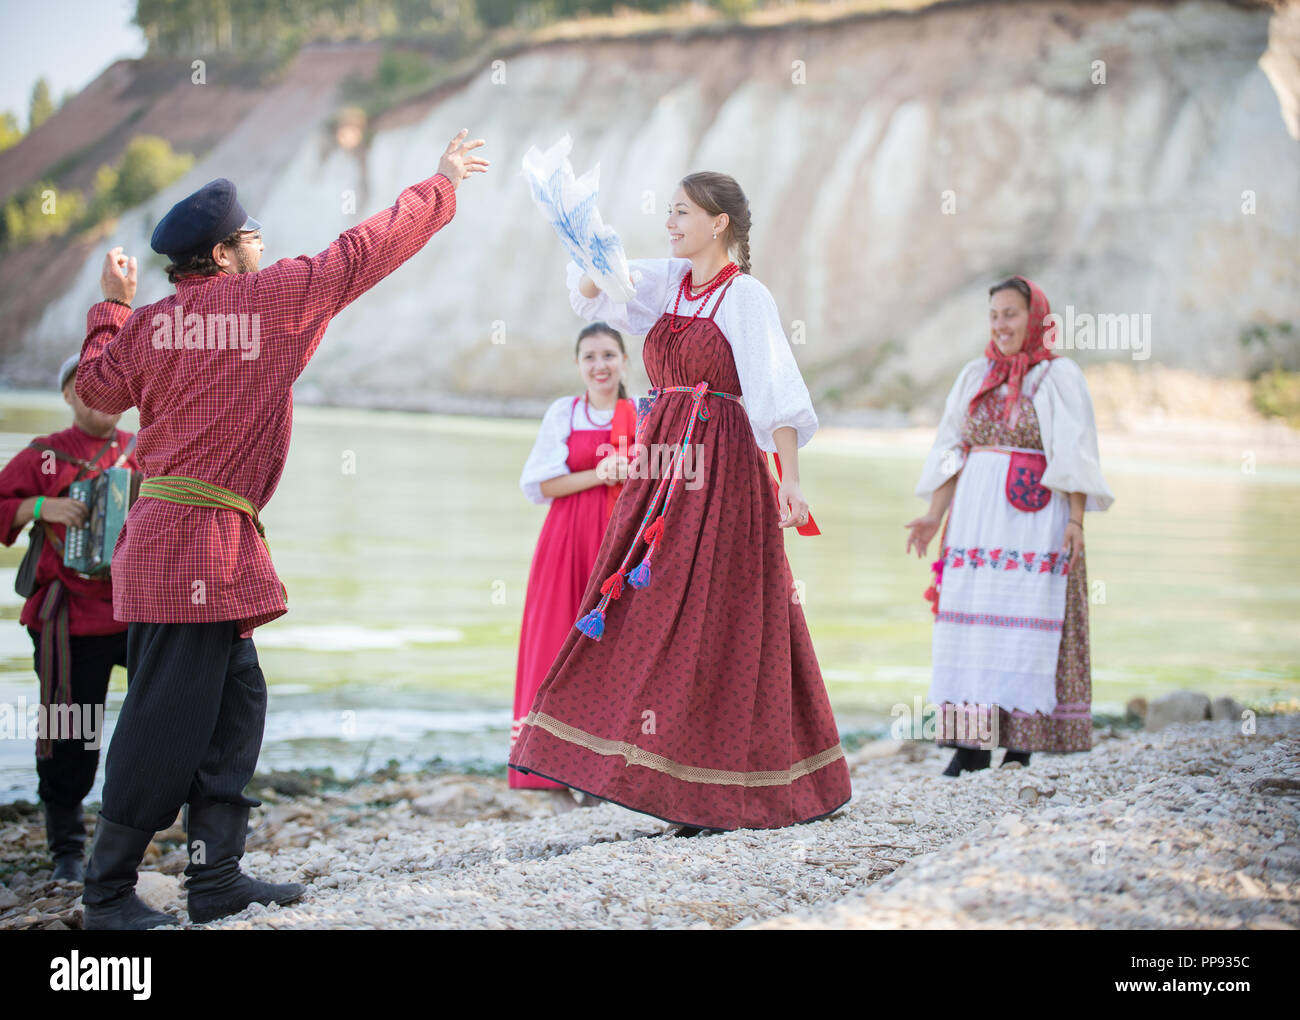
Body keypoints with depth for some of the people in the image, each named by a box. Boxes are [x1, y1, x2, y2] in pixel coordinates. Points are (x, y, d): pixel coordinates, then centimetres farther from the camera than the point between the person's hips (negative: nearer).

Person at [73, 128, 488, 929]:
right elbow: (366, 252, 1)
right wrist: (443, 184, 13)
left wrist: (111, 307, 31)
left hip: (168, 535, 8)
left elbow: (98, 388, 19)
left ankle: (218, 876, 14)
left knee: (236, 703, 12)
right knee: (168, 720, -6)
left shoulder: (151, 322, 10)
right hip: (197, 542, -8)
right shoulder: (275, 297, -6)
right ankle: (109, 892, -2)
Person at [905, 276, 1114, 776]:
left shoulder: (1059, 377, 1)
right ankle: (972, 743, 1)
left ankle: (1022, 744, -5)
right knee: (971, 619, -1)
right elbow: (952, 452, 15)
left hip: (1035, 516, -4)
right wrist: (935, 516, 8)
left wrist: (1075, 519, -16)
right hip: (976, 512, 5)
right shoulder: (976, 376, 14)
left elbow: (1074, 456, -5)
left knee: (1027, 623, -7)